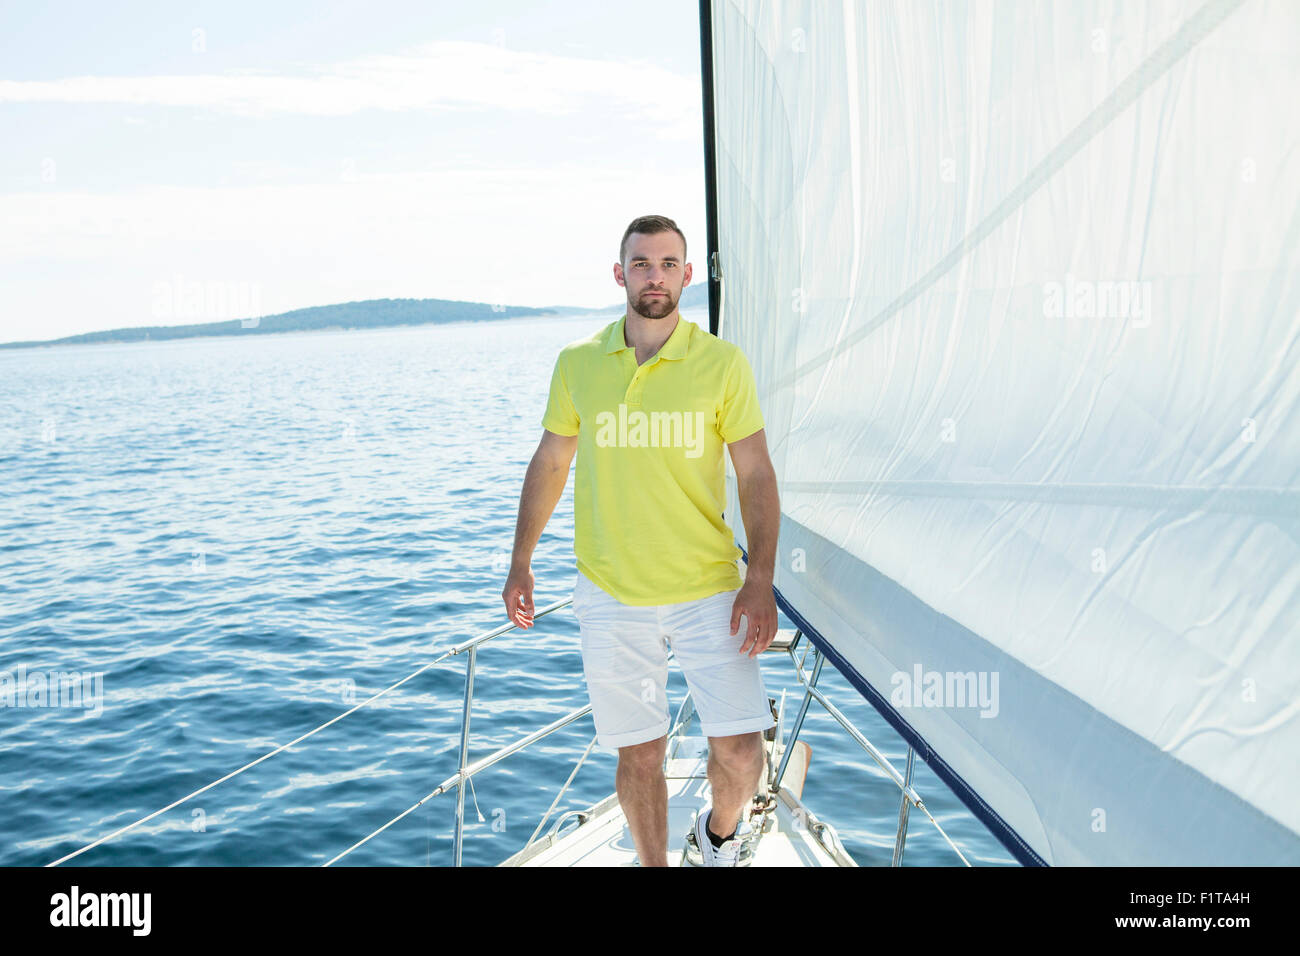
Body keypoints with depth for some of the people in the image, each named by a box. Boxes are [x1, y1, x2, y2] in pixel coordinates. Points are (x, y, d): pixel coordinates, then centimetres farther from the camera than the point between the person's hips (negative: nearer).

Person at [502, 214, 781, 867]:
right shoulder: (578, 364, 2)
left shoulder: (723, 362, -3)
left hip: (708, 590, -1)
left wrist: (761, 582, -11)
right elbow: (550, 463, 12)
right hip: (611, 593, 1)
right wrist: (520, 563, 10)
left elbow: (756, 475, -3)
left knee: (739, 750, -3)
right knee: (639, 752, 6)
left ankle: (720, 832, 31)